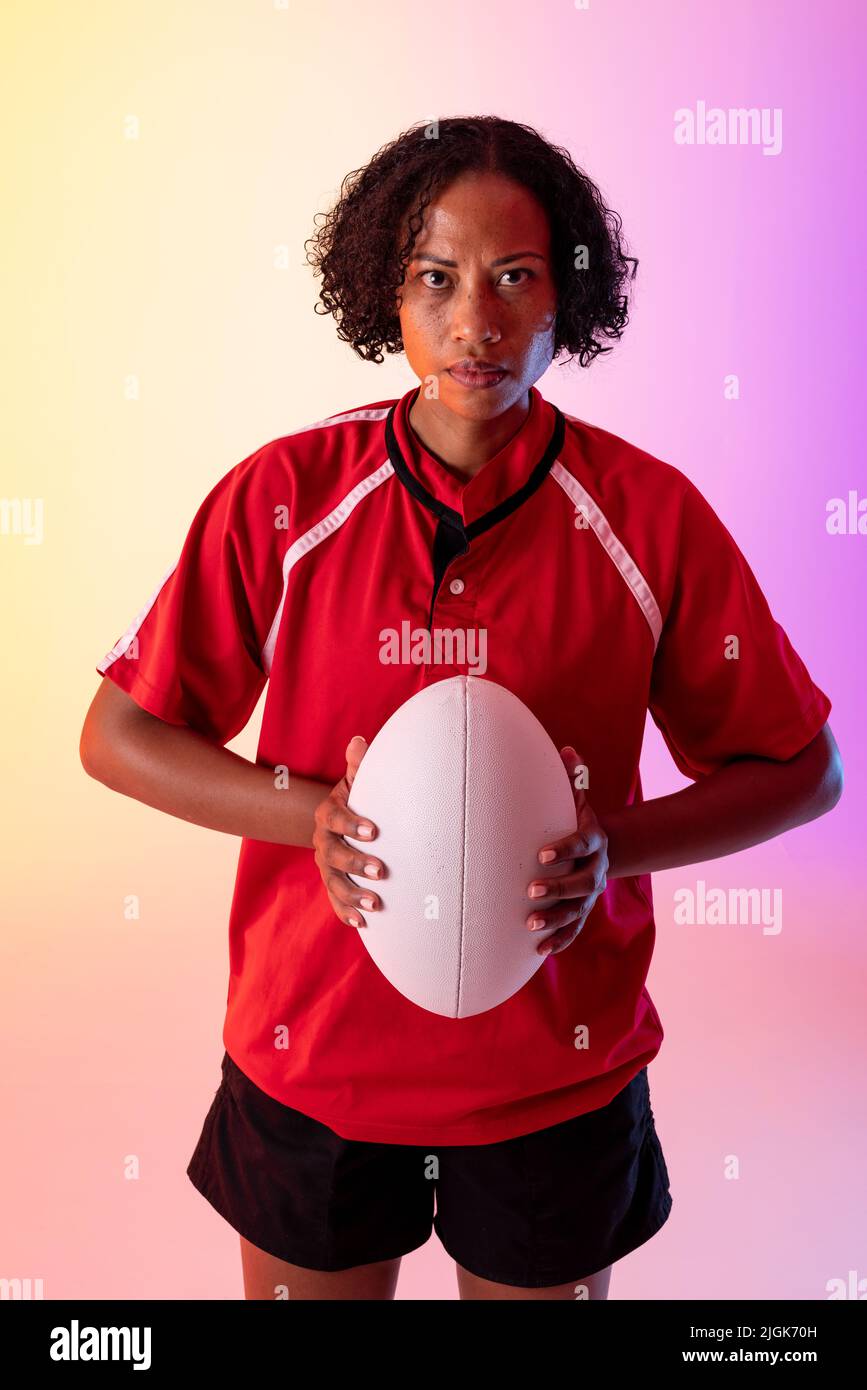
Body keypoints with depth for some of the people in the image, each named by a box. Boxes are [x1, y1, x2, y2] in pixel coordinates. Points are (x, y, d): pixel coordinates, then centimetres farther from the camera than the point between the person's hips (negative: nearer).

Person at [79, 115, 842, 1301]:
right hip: (312, 1058, 1)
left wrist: (615, 845, -19)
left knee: (543, 1281, 23)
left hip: (558, 1072, 0)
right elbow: (118, 736, -5)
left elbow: (801, 769, -2)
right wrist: (312, 813, -20)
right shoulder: (285, 495, -11)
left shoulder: (650, 514, -11)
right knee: (310, 1281, 23)